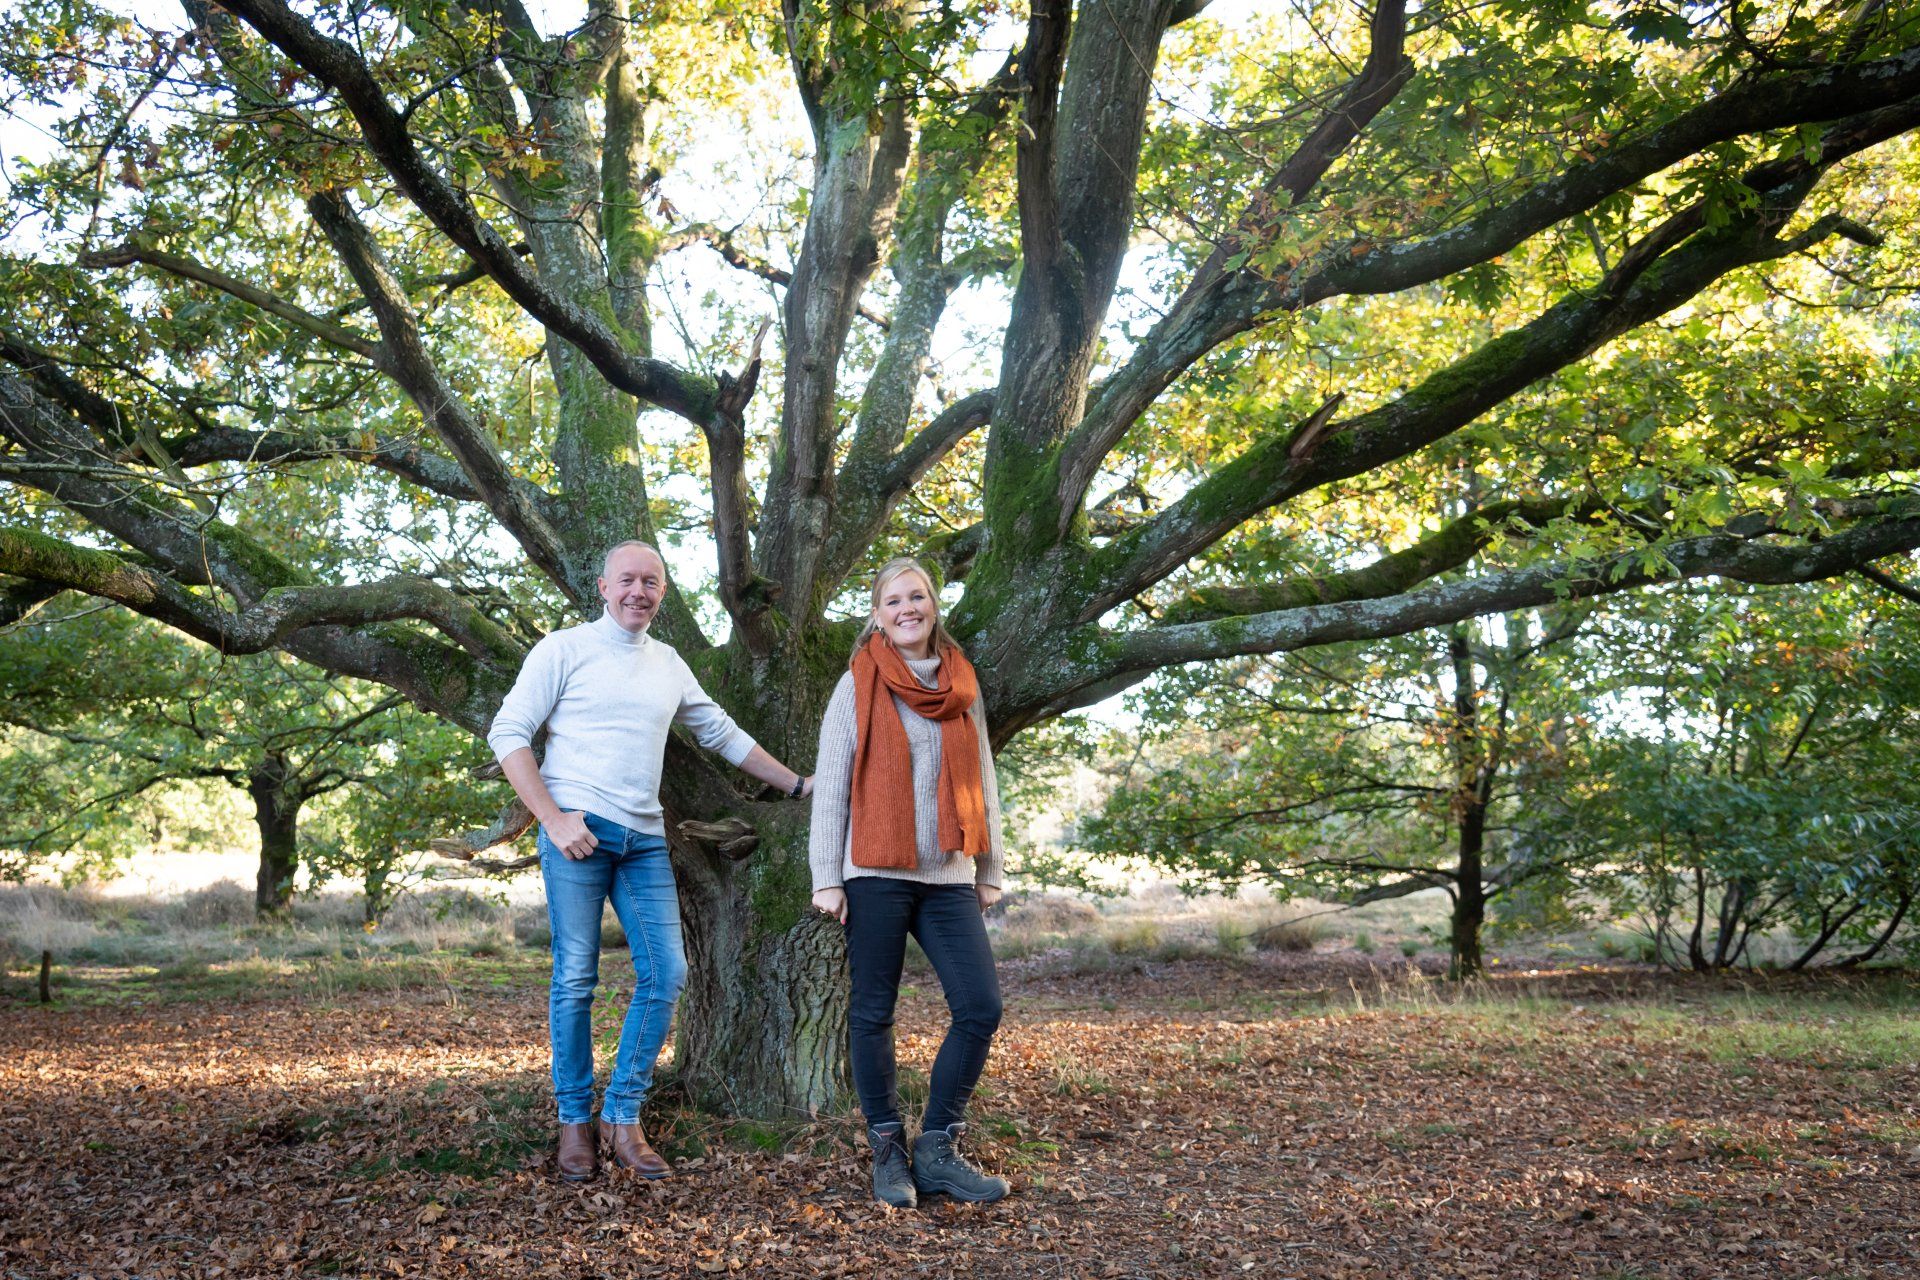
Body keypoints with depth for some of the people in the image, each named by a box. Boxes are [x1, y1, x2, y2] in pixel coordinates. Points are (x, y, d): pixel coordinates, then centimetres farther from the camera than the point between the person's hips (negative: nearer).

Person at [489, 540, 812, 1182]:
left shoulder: (669, 664, 17)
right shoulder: (564, 649, 1)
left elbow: (722, 734, 26)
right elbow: (508, 734, -3)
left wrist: (797, 784, 25)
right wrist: (554, 817, -12)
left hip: (645, 840, 5)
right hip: (577, 832, -5)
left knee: (665, 973, -3)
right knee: (575, 978, -2)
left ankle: (623, 1117, 7)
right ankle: (575, 1120, 10)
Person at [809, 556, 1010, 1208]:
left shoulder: (962, 685, 11)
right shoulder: (858, 685, 0)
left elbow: (982, 781, 15)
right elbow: (829, 783, -1)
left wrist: (991, 870, 13)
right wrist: (826, 878, -6)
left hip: (949, 878, 4)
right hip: (876, 874, -3)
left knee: (981, 1009, -3)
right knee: (874, 1012, 3)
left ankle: (938, 1147, 10)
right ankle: (888, 1152, 17)